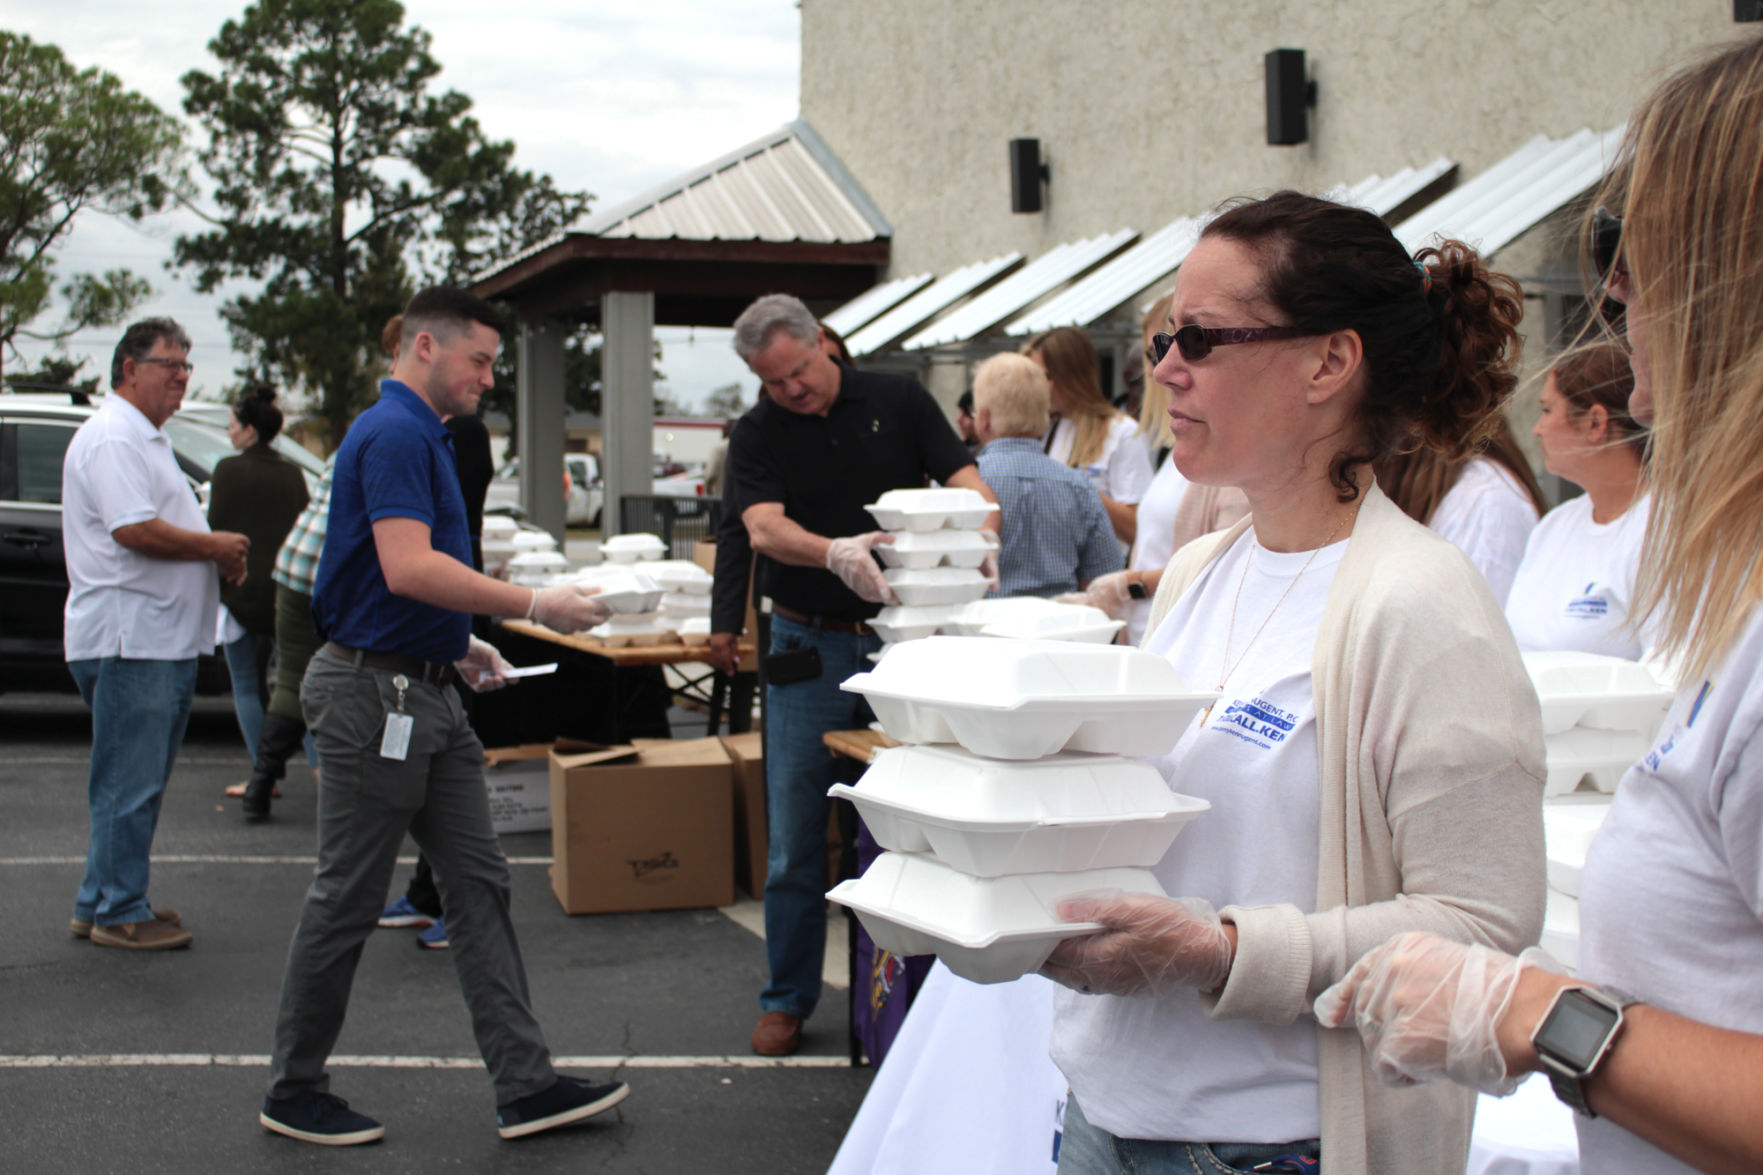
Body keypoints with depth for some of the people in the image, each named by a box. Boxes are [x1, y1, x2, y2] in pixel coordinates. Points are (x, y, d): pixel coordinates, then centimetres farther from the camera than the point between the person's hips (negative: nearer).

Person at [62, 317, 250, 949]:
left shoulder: (146, 440, 23)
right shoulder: (111, 437, -12)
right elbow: (134, 530, -23)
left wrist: (222, 555, 10)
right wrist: (217, 547, -12)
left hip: (163, 637, 11)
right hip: (128, 639, -11)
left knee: (137, 781, 14)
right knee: (129, 784, -6)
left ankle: (100, 904, 22)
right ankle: (118, 913, 0)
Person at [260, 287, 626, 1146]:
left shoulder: (421, 434, 17)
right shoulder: (394, 434, -15)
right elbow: (407, 567, -27)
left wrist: (459, 646, 18)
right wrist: (536, 607, -23)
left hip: (424, 692, 10)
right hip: (375, 694, -10)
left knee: (479, 884, 7)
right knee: (348, 898, 1)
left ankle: (525, 1085, 9)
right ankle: (294, 1093, 15)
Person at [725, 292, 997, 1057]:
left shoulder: (898, 401, 3)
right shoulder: (757, 434, -1)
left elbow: (966, 480, -3)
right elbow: (765, 529, -17)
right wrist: (834, 553, -37)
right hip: (808, 650, 0)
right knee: (794, 840, 4)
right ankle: (788, 999, 19)